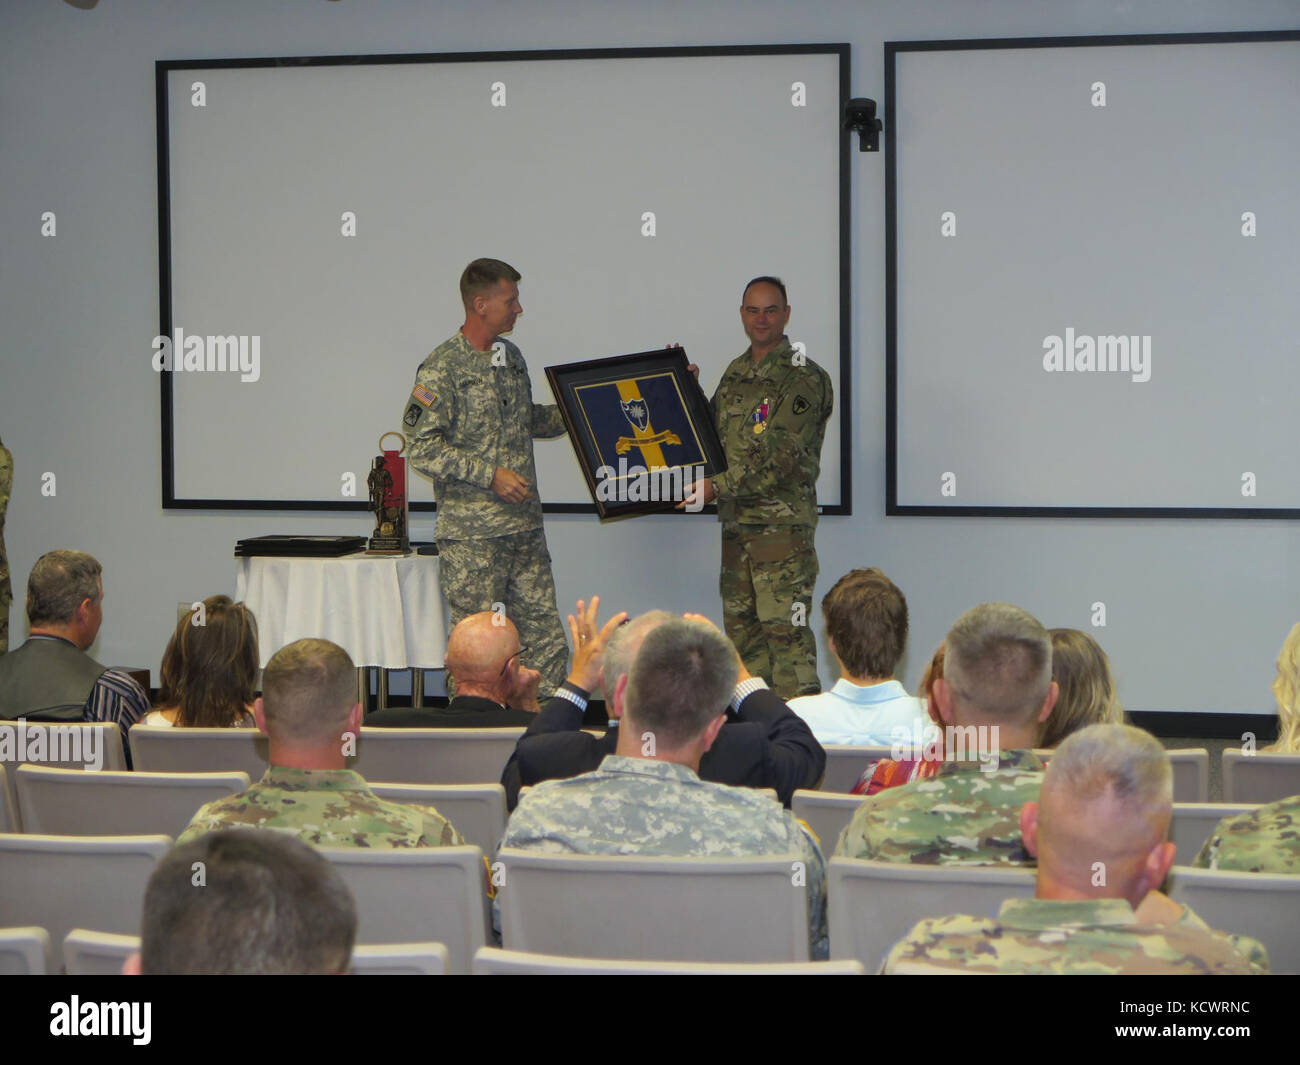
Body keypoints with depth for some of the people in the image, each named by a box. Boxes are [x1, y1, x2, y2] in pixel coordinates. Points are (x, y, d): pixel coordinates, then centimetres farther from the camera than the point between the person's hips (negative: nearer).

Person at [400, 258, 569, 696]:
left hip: (525, 528, 7)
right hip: (471, 534, -7)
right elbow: (423, 447, -16)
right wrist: (490, 475, -19)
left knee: (547, 637, 6)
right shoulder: (443, 368, -11)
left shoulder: (511, 356, 14)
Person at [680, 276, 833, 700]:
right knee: (741, 630, 9)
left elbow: (780, 457, -17)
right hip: (736, 524, 8)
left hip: (783, 525, -8)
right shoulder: (735, 373, 16)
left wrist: (716, 487, -19)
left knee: (786, 631, -11)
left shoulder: (805, 379, -9)